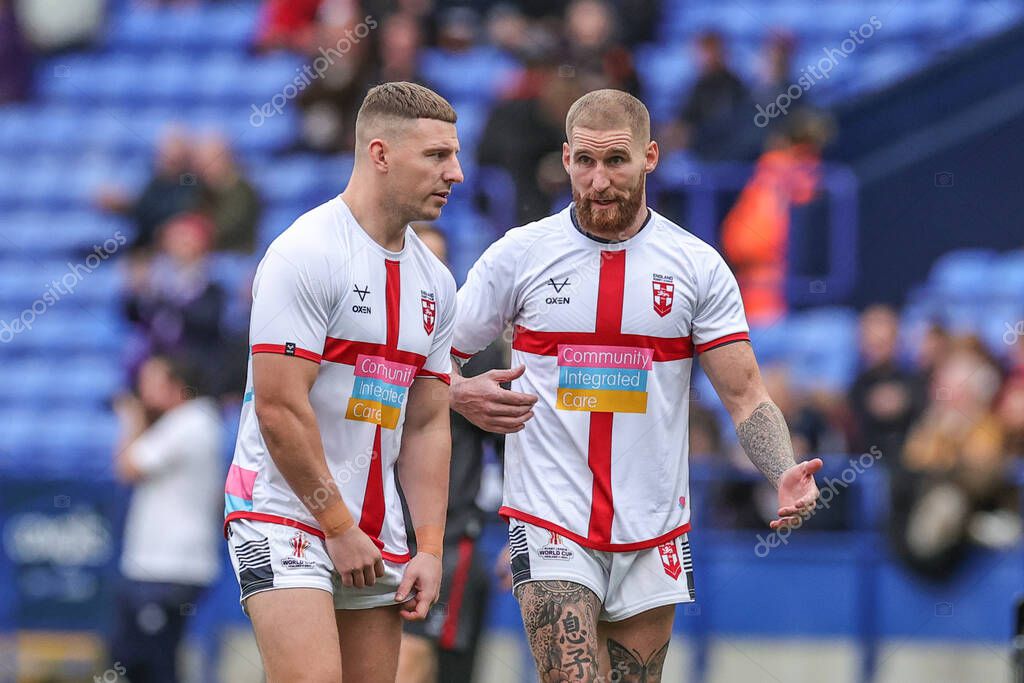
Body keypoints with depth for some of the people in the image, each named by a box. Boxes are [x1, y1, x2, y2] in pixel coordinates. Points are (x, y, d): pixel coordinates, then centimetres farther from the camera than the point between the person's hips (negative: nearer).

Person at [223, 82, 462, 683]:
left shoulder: (434, 282, 13)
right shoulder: (307, 255, -12)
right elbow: (279, 409, -16)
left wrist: (431, 548, 6)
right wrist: (339, 527, -13)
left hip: (376, 532, 8)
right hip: (284, 515, -8)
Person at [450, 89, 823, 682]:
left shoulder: (699, 266, 2)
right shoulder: (518, 255, 1)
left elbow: (745, 395, 0)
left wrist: (785, 475, -18)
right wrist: (464, 396, -14)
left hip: (654, 537, 2)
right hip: (551, 525, -2)